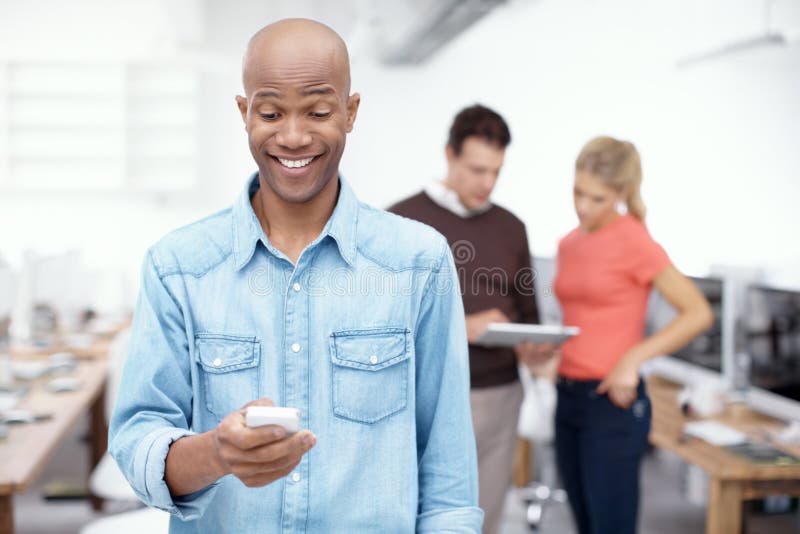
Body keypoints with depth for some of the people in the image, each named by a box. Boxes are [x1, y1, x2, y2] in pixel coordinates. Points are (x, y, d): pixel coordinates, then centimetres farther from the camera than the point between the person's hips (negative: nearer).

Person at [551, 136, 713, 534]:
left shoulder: (634, 241, -10)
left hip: (612, 402, -7)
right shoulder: (568, 244, 11)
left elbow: (698, 313, -14)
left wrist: (634, 358, -20)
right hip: (568, 398, 7)